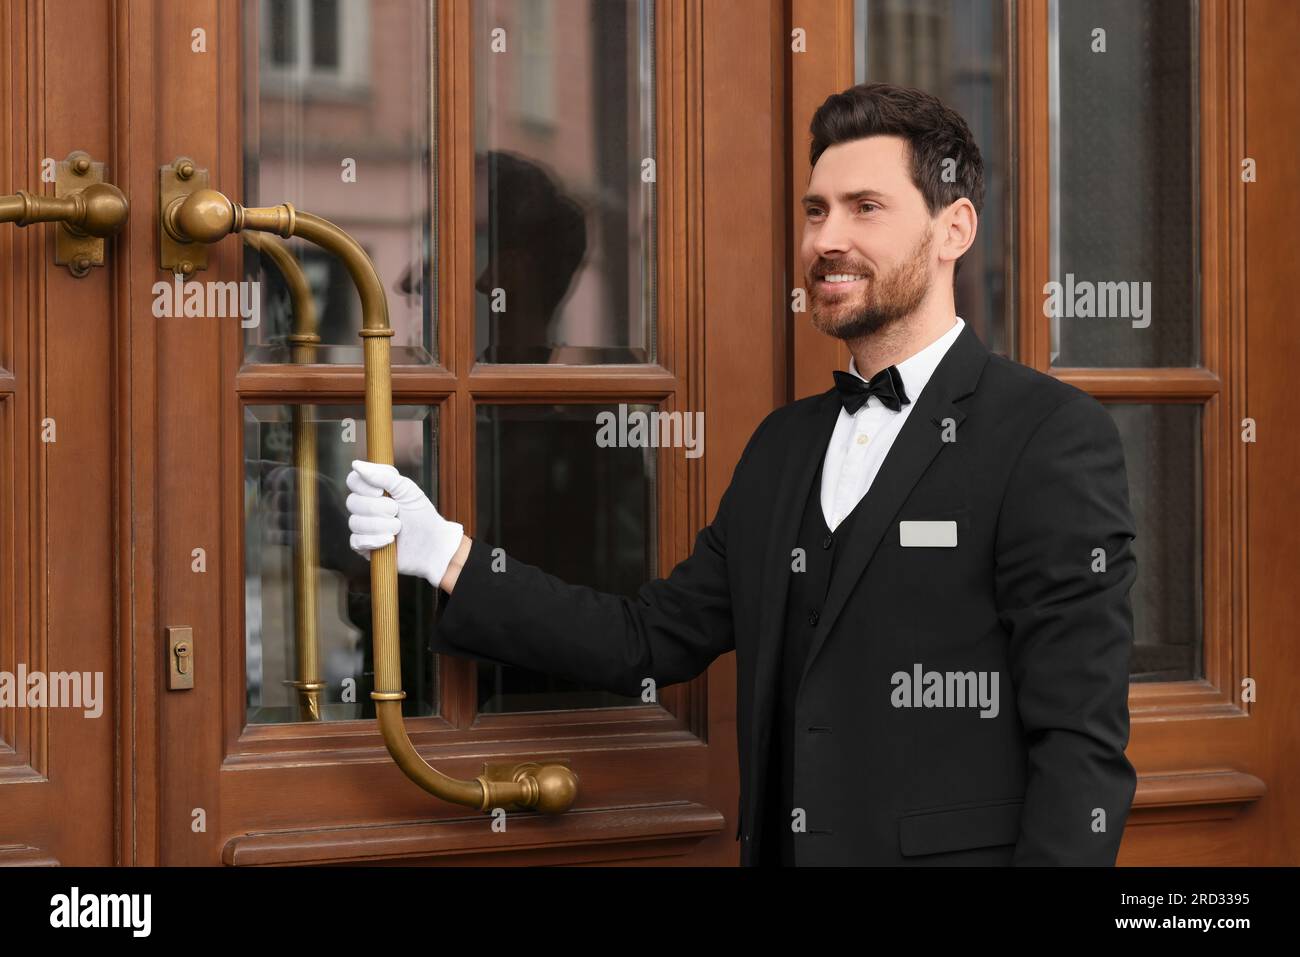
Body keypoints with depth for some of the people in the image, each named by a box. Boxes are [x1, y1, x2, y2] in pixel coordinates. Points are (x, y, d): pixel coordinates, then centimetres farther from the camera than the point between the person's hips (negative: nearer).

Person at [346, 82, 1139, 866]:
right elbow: (653, 638, 8)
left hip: (953, 848, -6)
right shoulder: (783, 445, 11)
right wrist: (446, 554, 1)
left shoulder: (1051, 437, -11)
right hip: (786, 845, 6)